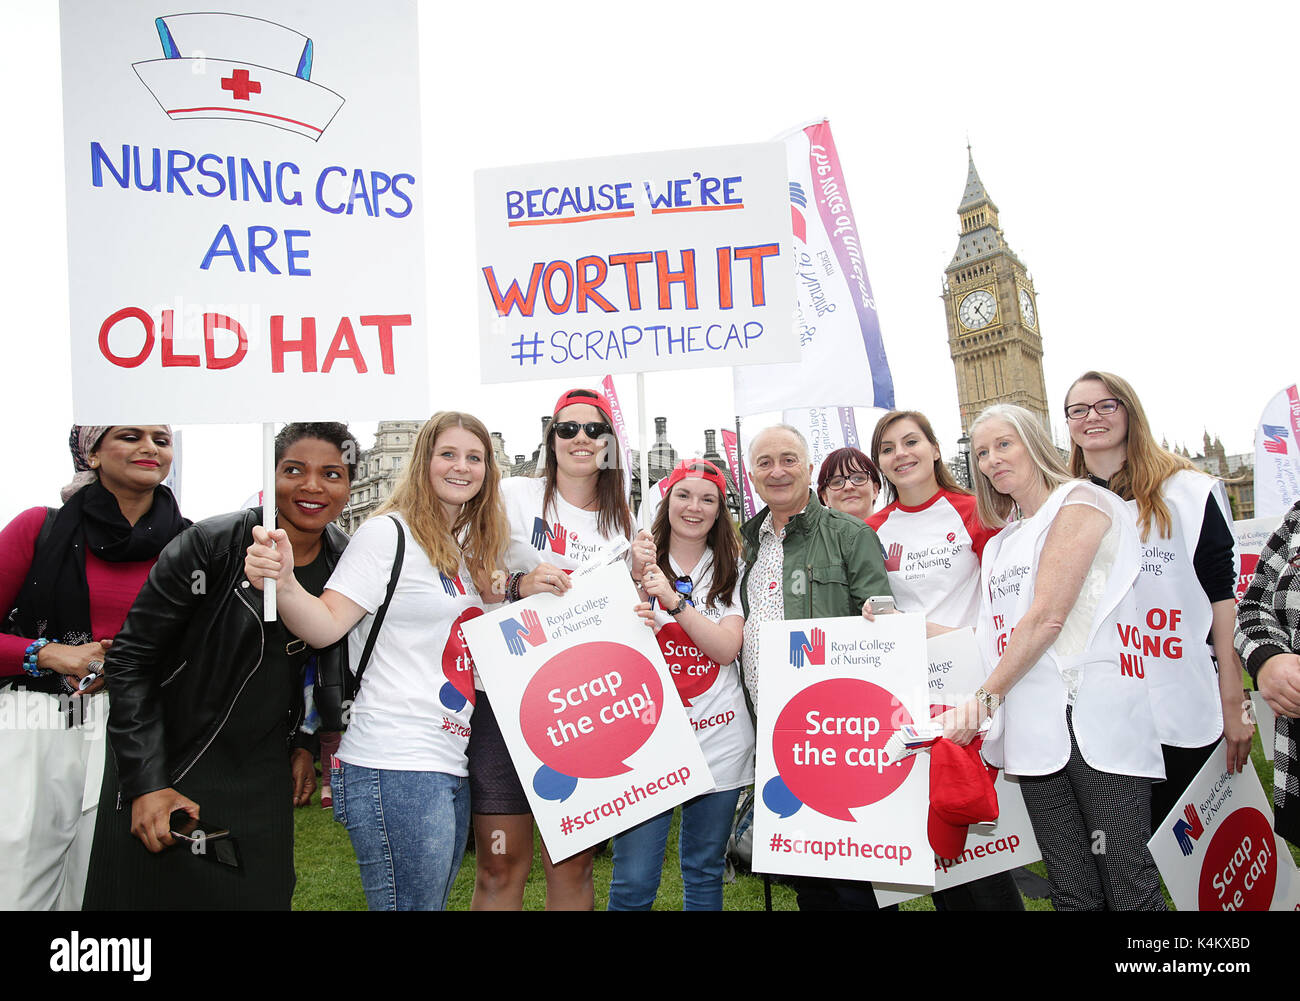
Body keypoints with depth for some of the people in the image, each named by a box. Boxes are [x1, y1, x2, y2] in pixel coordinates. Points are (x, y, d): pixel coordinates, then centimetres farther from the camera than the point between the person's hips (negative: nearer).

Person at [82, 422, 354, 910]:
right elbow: (130, 659, -13)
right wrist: (147, 782, -16)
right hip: (163, 768, -3)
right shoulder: (212, 545, -18)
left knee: (258, 896, 5)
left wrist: (304, 743, 8)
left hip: (260, 778, 4)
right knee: (143, 891, 5)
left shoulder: (346, 564, -3)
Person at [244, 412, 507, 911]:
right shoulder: (388, 534, -8)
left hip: (452, 766, 8)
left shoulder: (471, 548, 15)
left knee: (434, 899, 17)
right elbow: (325, 625, -16)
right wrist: (282, 585, -35)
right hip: (395, 768, -8)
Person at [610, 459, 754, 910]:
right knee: (633, 882, -2)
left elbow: (727, 649, -7)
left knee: (705, 874, 14)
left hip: (718, 738, 2)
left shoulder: (732, 571, 6)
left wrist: (674, 601, -19)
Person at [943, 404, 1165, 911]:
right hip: (1033, 731, 7)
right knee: (1073, 893, 7)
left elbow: (1048, 615, -10)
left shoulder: (1079, 500, -1)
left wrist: (986, 697, -8)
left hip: (1095, 719, -6)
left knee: (1129, 888, -2)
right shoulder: (999, 542, 22)